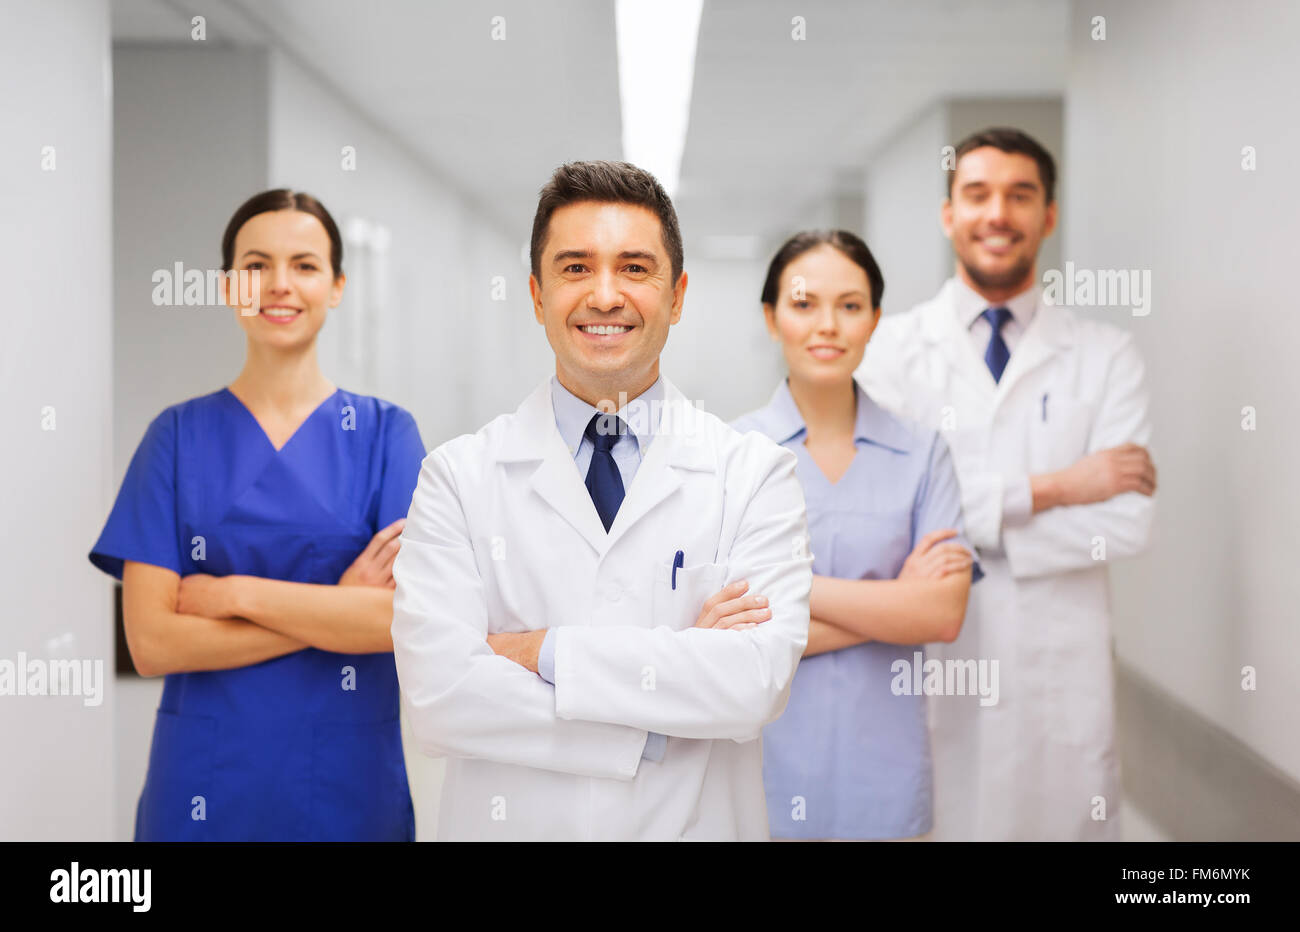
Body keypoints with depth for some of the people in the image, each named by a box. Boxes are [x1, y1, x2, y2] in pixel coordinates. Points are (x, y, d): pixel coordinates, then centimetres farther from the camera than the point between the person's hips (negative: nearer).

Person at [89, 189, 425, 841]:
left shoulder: (384, 433, 0)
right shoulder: (179, 435, 1)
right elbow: (150, 642, -8)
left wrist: (235, 593, -13)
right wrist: (338, 611, -13)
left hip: (350, 785, 0)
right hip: (205, 785, 0)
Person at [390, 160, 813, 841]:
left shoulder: (753, 473, -7)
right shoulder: (458, 477, -7)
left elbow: (758, 679, -19)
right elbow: (436, 694, -18)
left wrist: (544, 651, -19)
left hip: (695, 825, 0)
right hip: (512, 822, 0)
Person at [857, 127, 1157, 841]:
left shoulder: (1106, 355, 4)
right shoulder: (892, 347, 1)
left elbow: (1128, 521, -8)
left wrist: (974, 517, -11)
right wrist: (1049, 488, -14)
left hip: (1062, 672, 1)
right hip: (926, 663, -1)